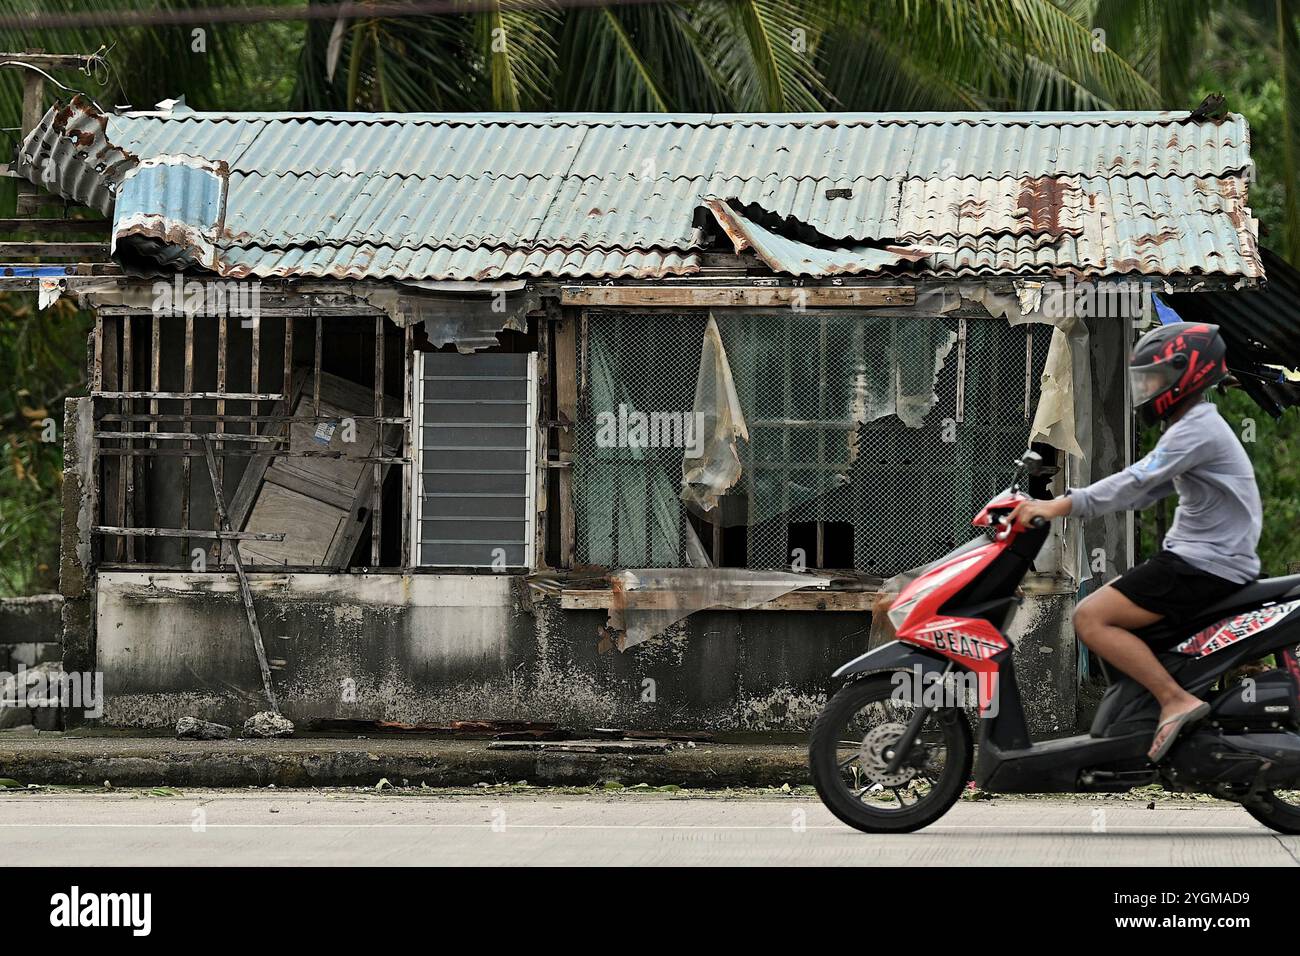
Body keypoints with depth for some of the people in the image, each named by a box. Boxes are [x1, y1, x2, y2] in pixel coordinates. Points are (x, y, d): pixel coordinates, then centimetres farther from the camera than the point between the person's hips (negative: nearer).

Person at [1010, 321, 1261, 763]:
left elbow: (1135, 483, -25)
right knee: (1103, 603, 21)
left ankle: (1175, 700, -19)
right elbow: (1144, 490, 17)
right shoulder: (1195, 425, 17)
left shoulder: (1197, 429, -16)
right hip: (1196, 556, 11)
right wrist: (1063, 503, 8)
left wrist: (1060, 506, -29)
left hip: (1205, 568, -11)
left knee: (1089, 619, -16)